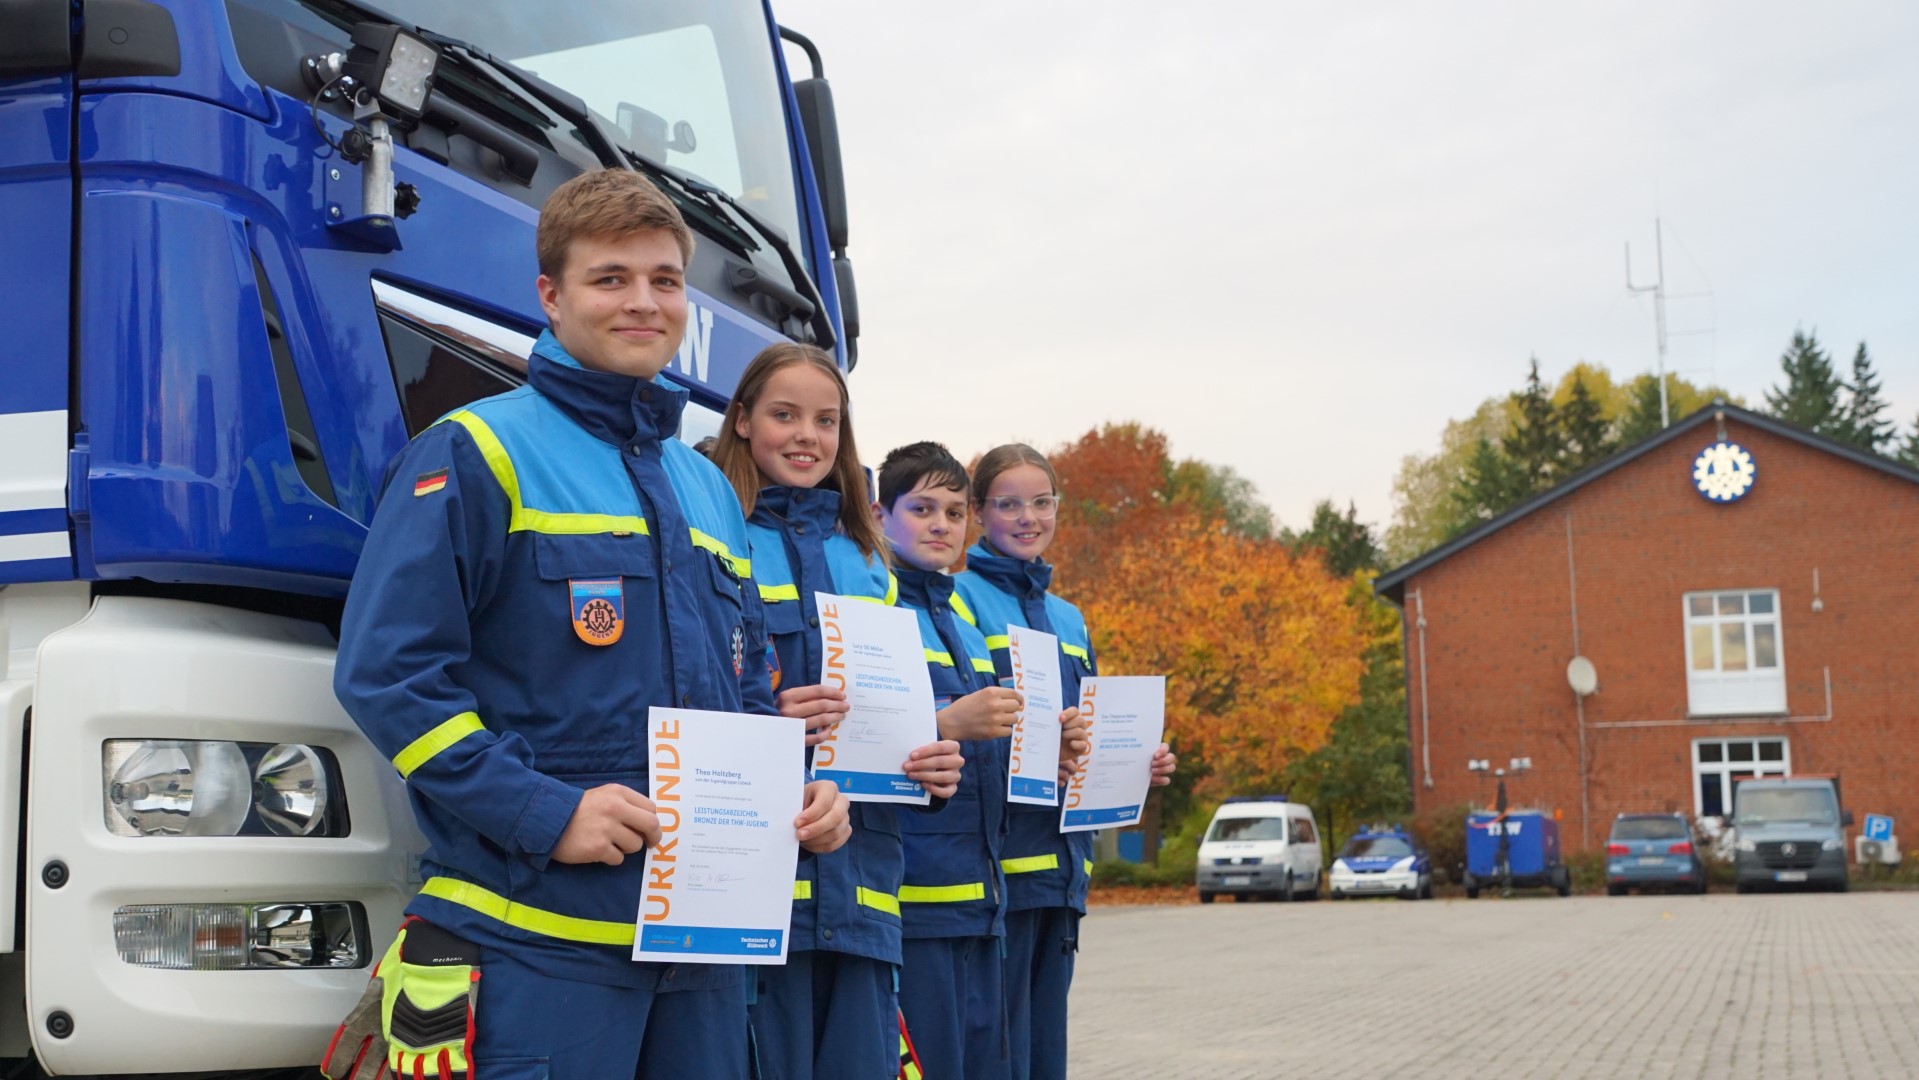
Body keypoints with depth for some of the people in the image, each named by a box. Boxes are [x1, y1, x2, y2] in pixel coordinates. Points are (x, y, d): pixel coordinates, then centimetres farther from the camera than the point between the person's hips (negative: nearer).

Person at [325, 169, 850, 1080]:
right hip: (539, 937, -7)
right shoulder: (475, 453, -4)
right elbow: (385, 669, -12)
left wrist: (795, 797, 5)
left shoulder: (709, 488, 19)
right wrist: (543, 810, -20)